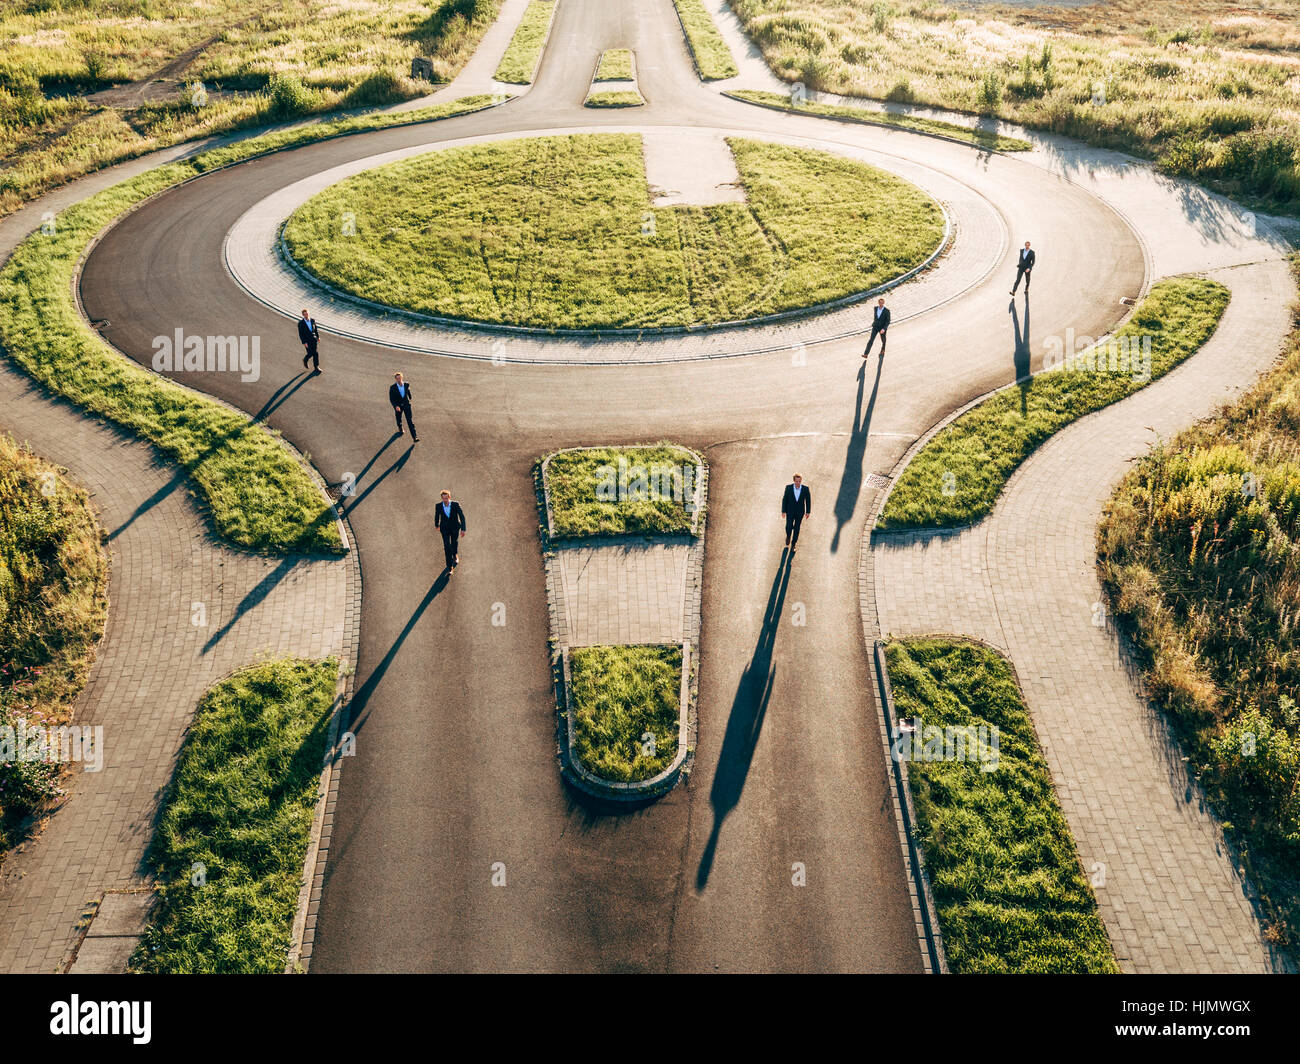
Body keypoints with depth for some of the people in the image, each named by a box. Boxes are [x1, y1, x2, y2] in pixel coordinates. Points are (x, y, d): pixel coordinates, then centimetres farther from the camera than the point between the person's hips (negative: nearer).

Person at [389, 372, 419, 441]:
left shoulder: (406, 384, -10)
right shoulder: (392, 387, -18)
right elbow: (391, 399, -16)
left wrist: (410, 398, 33)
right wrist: (396, 406, -32)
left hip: (406, 405, 0)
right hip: (398, 406, 0)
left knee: (410, 421, -8)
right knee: (399, 419, 22)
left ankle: (414, 437, -13)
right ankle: (400, 429, 56)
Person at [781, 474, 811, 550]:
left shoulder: (805, 489, -12)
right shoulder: (788, 487, -13)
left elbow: (808, 500, -1)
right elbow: (784, 499, -6)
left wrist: (808, 512, -1)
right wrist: (783, 511, -7)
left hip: (800, 512, 0)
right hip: (790, 512, 0)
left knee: (796, 529, 5)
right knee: (789, 527, -2)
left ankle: (793, 544, 21)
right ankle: (788, 536, 32)